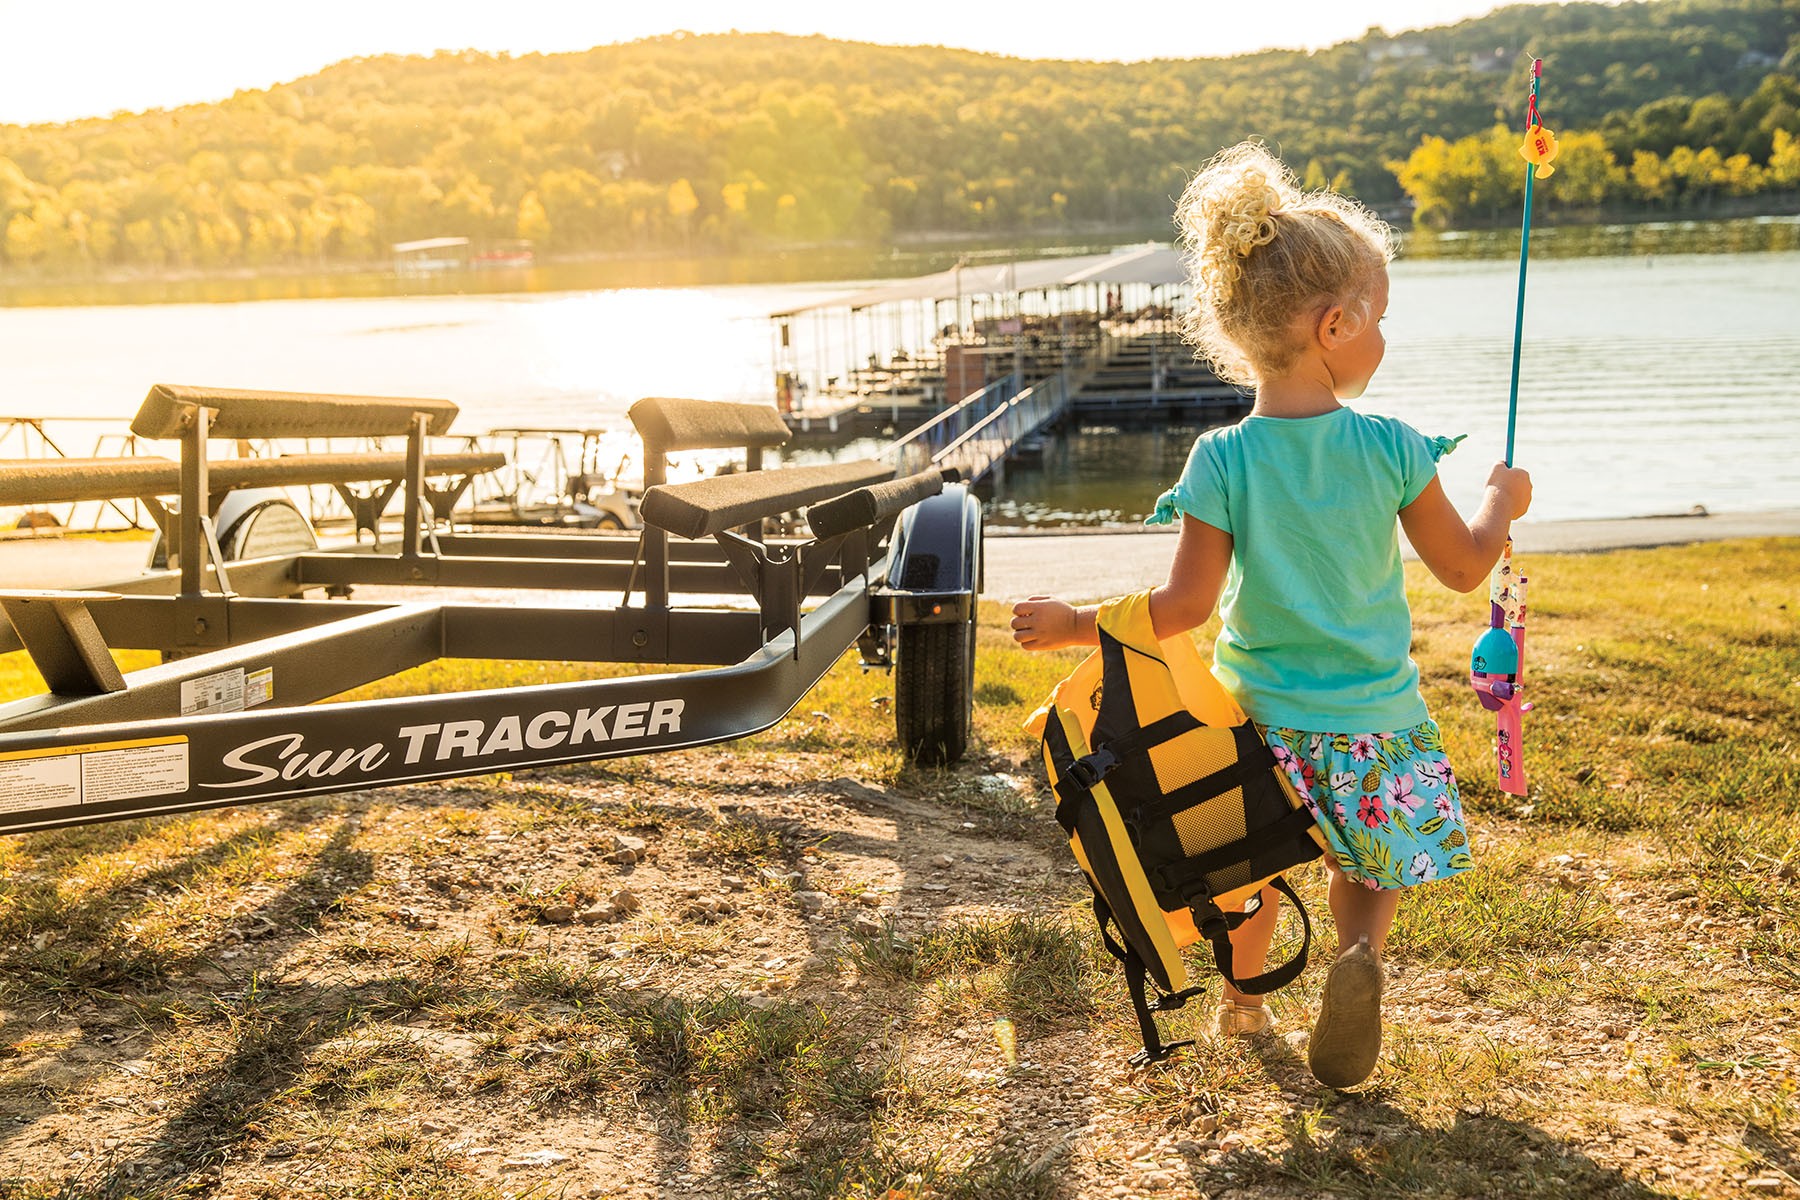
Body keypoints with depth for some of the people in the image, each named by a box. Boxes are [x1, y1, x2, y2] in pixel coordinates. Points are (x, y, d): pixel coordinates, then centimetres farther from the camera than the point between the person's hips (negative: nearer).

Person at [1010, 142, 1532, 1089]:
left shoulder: (1222, 460, -16)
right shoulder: (1392, 449, -13)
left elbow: (1186, 604, -16)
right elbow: (1463, 567, -1)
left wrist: (1077, 626, -5)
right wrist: (1500, 505, 19)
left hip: (1259, 714, 0)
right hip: (1376, 722, 0)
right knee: (1365, 869, 19)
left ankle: (1242, 1000, 38)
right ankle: (1360, 954, -10)